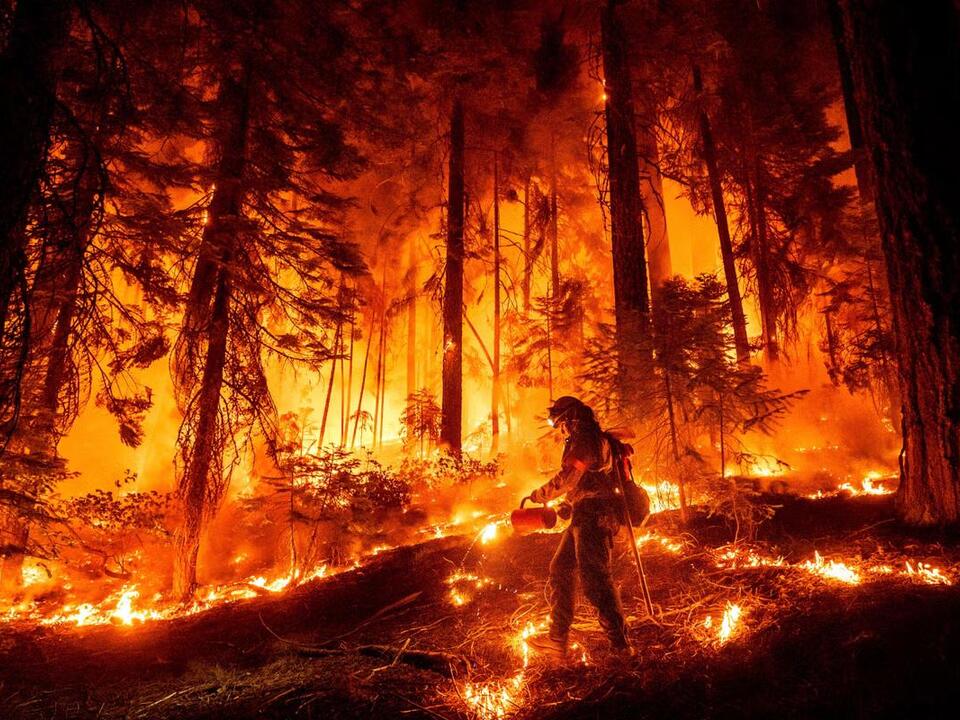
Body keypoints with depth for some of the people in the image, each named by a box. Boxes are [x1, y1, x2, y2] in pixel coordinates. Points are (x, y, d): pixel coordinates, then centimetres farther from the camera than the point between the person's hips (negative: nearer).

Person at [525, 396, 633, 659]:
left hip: (593, 516, -11)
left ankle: (620, 644, -9)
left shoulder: (585, 439, -10)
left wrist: (537, 495, -3)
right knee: (560, 571, 11)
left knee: (595, 578, -13)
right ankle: (557, 640, 16)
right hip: (586, 517, 11)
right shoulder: (594, 439, 23)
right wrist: (571, 506, 21)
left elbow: (566, 479, -15)